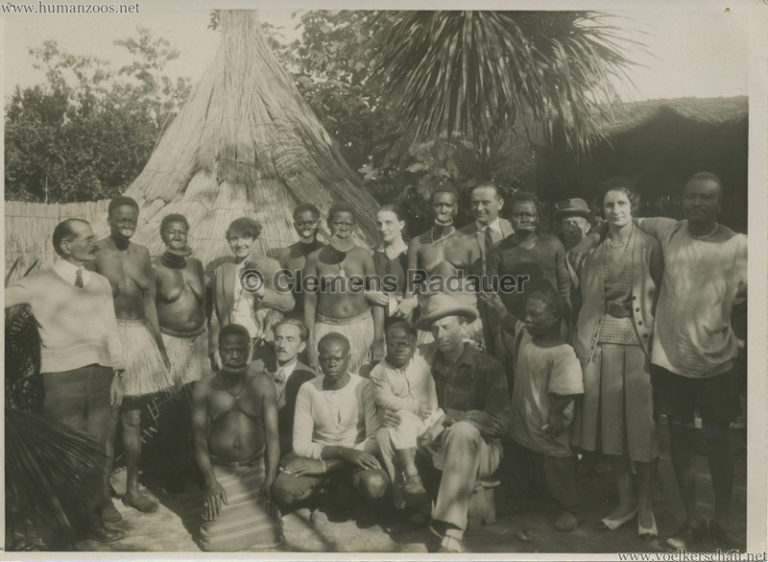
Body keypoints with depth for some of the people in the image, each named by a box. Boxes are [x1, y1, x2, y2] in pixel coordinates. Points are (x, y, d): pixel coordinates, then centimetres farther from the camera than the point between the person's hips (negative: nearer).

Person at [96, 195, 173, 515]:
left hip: (139, 336, 5)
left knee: (133, 418, 12)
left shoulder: (141, 253, 10)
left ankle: (133, 488, 25)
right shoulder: (96, 252, -6)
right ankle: (103, 494, 16)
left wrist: (159, 343, 14)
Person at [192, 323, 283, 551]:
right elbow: (199, 440, -3)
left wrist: (269, 480, -12)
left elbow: (272, 434, -5)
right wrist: (211, 483, -11)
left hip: (256, 470, 0)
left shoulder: (262, 384, -4)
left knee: (267, 535, -13)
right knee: (216, 540, -10)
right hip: (220, 471, 1)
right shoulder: (205, 388, -3)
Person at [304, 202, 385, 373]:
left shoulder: (363, 255, 1)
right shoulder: (315, 258, 1)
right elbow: (309, 302, 2)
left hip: (362, 328, 0)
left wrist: (378, 340, -1)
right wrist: (310, 342, -1)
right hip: (327, 329, 0)